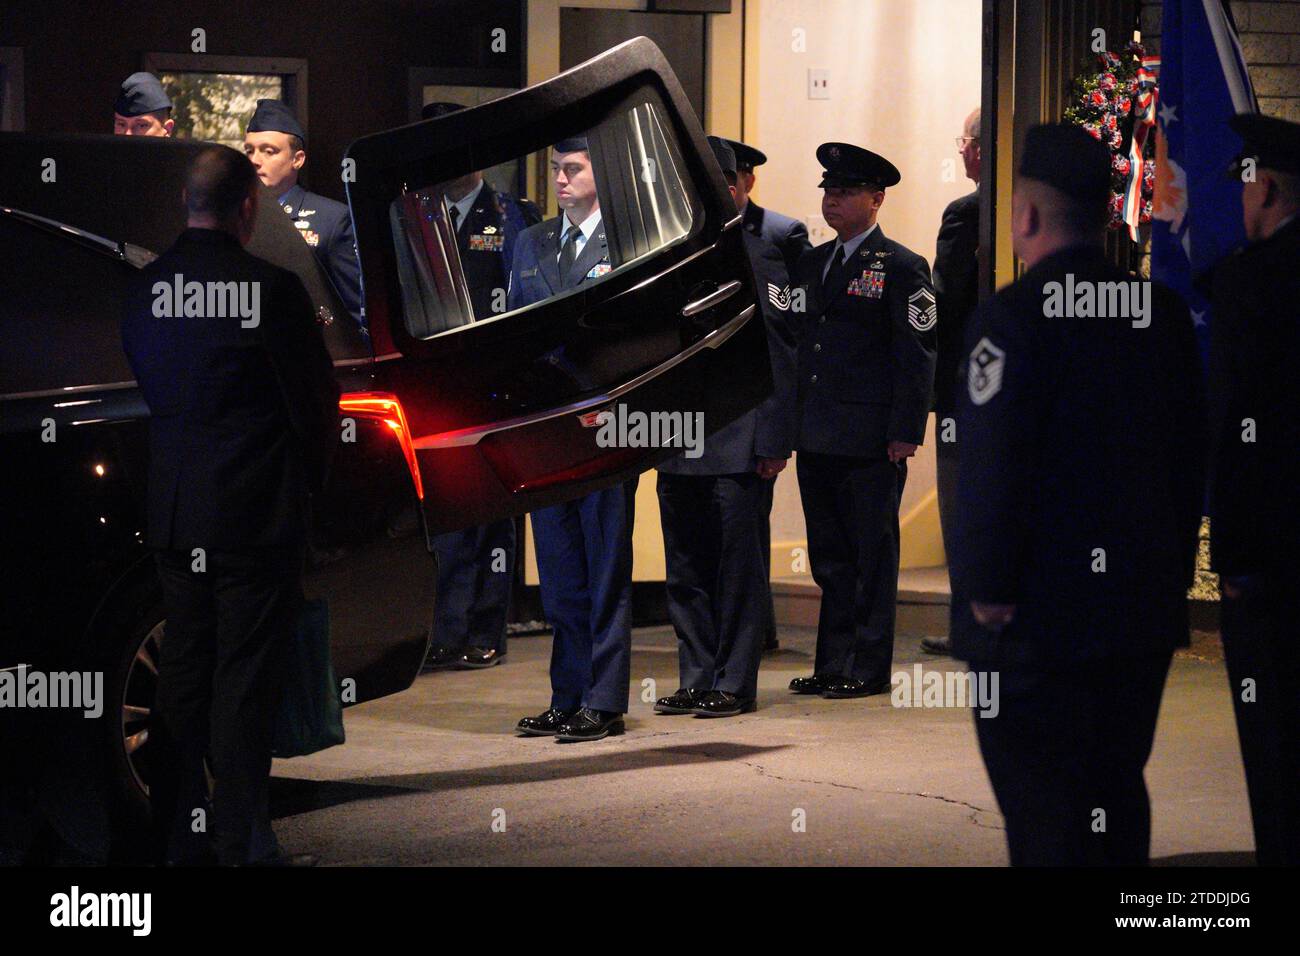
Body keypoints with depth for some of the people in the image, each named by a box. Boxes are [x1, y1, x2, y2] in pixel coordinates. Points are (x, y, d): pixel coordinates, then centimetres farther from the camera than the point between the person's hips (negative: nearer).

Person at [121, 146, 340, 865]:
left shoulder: (144, 289, 2)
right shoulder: (271, 290, -16)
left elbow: (145, 393, 11)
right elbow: (316, 400, -8)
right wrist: (309, 476, 10)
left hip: (172, 516, 6)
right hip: (255, 518, -6)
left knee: (181, 677, 15)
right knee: (243, 684, 0)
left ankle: (171, 837, 20)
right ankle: (237, 841, 4)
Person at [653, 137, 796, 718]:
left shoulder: (757, 257, -2)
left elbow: (780, 354, -4)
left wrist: (775, 441, -9)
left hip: (735, 444, -6)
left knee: (736, 566, -1)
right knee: (684, 570, 9)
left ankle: (734, 682, 5)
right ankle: (697, 679, 16)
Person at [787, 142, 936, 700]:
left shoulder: (901, 268, -4)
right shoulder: (811, 263, 15)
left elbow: (917, 356, -7)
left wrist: (905, 433, -13)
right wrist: (790, 423, 11)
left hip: (871, 442, -6)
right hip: (816, 438, 6)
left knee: (871, 554, 0)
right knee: (829, 556, 10)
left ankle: (869, 669, 6)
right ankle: (833, 664, 16)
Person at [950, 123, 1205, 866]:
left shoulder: (1016, 316, -16)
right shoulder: (1164, 311, 5)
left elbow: (992, 467, -18)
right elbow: (1192, 455, 11)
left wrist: (987, 589, -11)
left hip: (1038, 622, -6)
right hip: (1145, 610, 7)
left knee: (1044, 812, -1)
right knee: (1120, 794, 16)